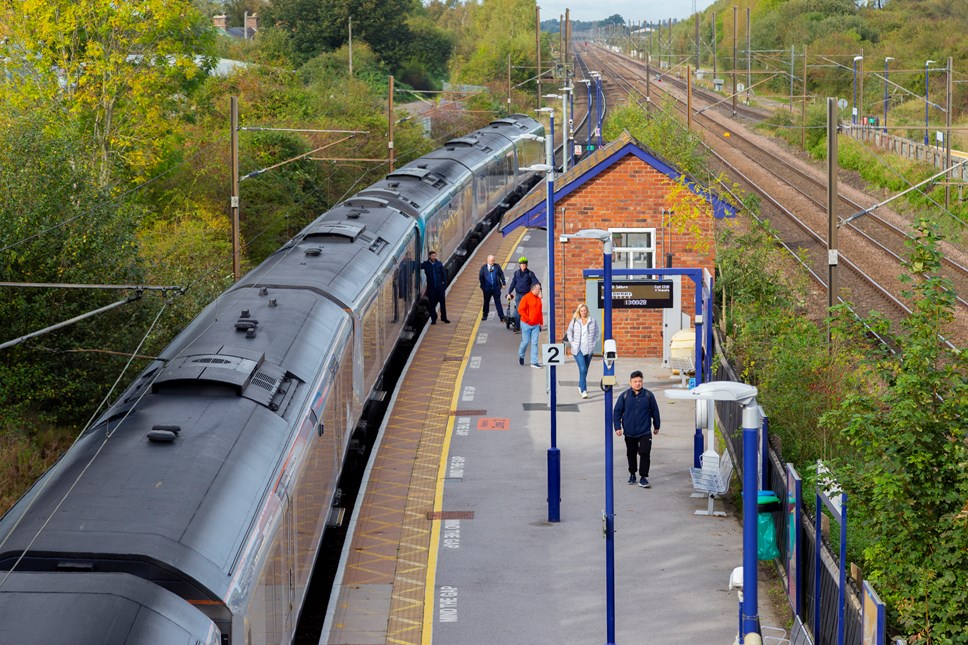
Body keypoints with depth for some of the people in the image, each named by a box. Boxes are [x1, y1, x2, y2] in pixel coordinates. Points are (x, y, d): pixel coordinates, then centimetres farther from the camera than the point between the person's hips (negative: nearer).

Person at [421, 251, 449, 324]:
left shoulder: (439, 264, 1)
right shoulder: (426, 264, 0)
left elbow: (443, 274, 4)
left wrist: (444, 284, 0)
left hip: (440, 287, 1)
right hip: (431, 288, -1)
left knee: (442, 303, 7)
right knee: (432, 304, 3)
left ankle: (444, 317, 20)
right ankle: (433, 319, 13)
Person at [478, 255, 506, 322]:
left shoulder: (497, 266, 2)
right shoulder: (483, 268, 1)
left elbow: (501, 275, 7)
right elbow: (481, 277, 3)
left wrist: (504, 283, 3)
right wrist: (482, 286, -3)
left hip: (496, 288, 0)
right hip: (487, 288, 0)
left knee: (498, 302, 0)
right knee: (486, 302, 12)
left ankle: (502, 317, 0)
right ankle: (484, 315, 27)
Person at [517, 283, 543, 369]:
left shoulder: (538, 299, 11)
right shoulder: (526, 297, -10)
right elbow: (520, 309, -14)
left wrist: (541, 323, 15)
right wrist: (527, 319, -19)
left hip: (536, 325, 5)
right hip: (526, 324, -5)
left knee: (535, 343, 1)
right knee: (526, 341, 2)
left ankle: (534, 362, 1)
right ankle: (521, 356, 30)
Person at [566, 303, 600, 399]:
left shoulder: (593, 321, 3)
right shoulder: (574, 321, 0)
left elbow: (597, 333, 14)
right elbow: (569, 332, 12)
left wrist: (594, 343, 4)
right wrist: (572, 342, 1)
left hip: (589, 349, 2)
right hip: (578, 349, -2)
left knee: (585, 370, 13)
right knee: (582, 369, -15)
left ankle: (581, 386, 35)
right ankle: (584, 391, -17)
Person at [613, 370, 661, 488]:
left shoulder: (648, 395, -4)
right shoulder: (624, 396, -4)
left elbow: (655, 411, 7)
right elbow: (617, 411, 2)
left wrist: (656, 426, 13)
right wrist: (617, 427, -4)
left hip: (644, 432, -1)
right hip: (629, 433, 1)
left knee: (645, 454, -10)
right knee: (631, 454, 14)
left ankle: (644, 478, -4)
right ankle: (632, 475, 31)